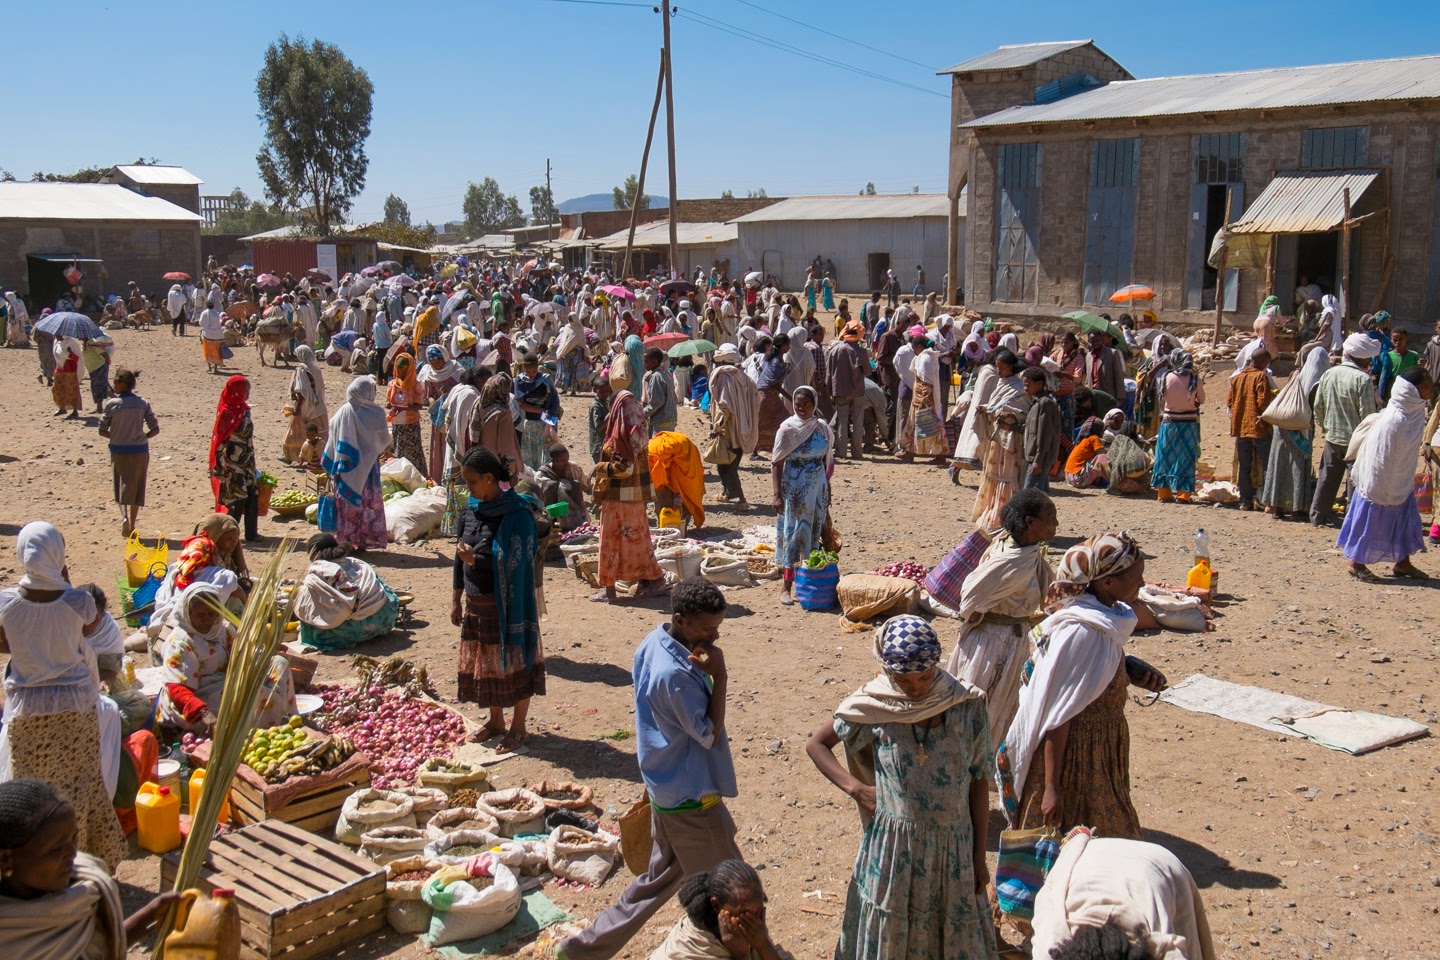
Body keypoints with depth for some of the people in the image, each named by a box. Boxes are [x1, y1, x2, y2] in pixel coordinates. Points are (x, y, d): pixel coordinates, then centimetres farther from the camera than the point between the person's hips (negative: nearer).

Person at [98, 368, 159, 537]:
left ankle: (124, 516, -15)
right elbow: (155, 429, -4)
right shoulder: (142, 404, -3)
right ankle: (132, 526, 17)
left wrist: (116, 437, 11)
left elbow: (102, 431, -5)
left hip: (119, 451, -1)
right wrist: (142, 438, 9)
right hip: (140, 451, 2)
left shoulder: (111, 404, -8)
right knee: (137, 487, 12)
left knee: (122, 485, 10)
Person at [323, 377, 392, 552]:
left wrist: (329, 466, 3)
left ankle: (345, 539, 12)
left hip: (345, 470, 1)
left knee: (346, 504, 9)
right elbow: (384, 440, 2)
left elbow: (331, 439, -6)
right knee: (368, 504, 10)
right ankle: (363, 541, 12)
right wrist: (386, 447, 25)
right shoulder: (376, 413, -9)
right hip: (367, 468, 0)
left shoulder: (342, 413, -9)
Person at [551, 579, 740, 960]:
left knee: (659, 878, 22)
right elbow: (710, 734, -20)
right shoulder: (675, 674, -29)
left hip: (666, 788, 10)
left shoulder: (653, 643, 1)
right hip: (690, 797, -10)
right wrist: (720, 676, -23)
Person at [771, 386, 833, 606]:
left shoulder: (822, 428, 4)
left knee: (815, 533, 8)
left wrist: (827, 491, 12)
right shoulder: (787, 429, -7)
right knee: (794, 533, -3)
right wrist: (776, 495, -15)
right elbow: (777, 463, -9)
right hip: (794, 490, -4)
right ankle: (786, 586, 1)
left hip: (818, 489, 4)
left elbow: (827, 462, 12)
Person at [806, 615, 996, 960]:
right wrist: (855, 788, -8)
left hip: (954, 846, 1)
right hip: (893, 845, 0)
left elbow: (979, 783, -1)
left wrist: (979, 856, 2)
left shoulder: (966, 705, -9)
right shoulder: (873, 706, -10)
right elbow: (816, 744, 4)